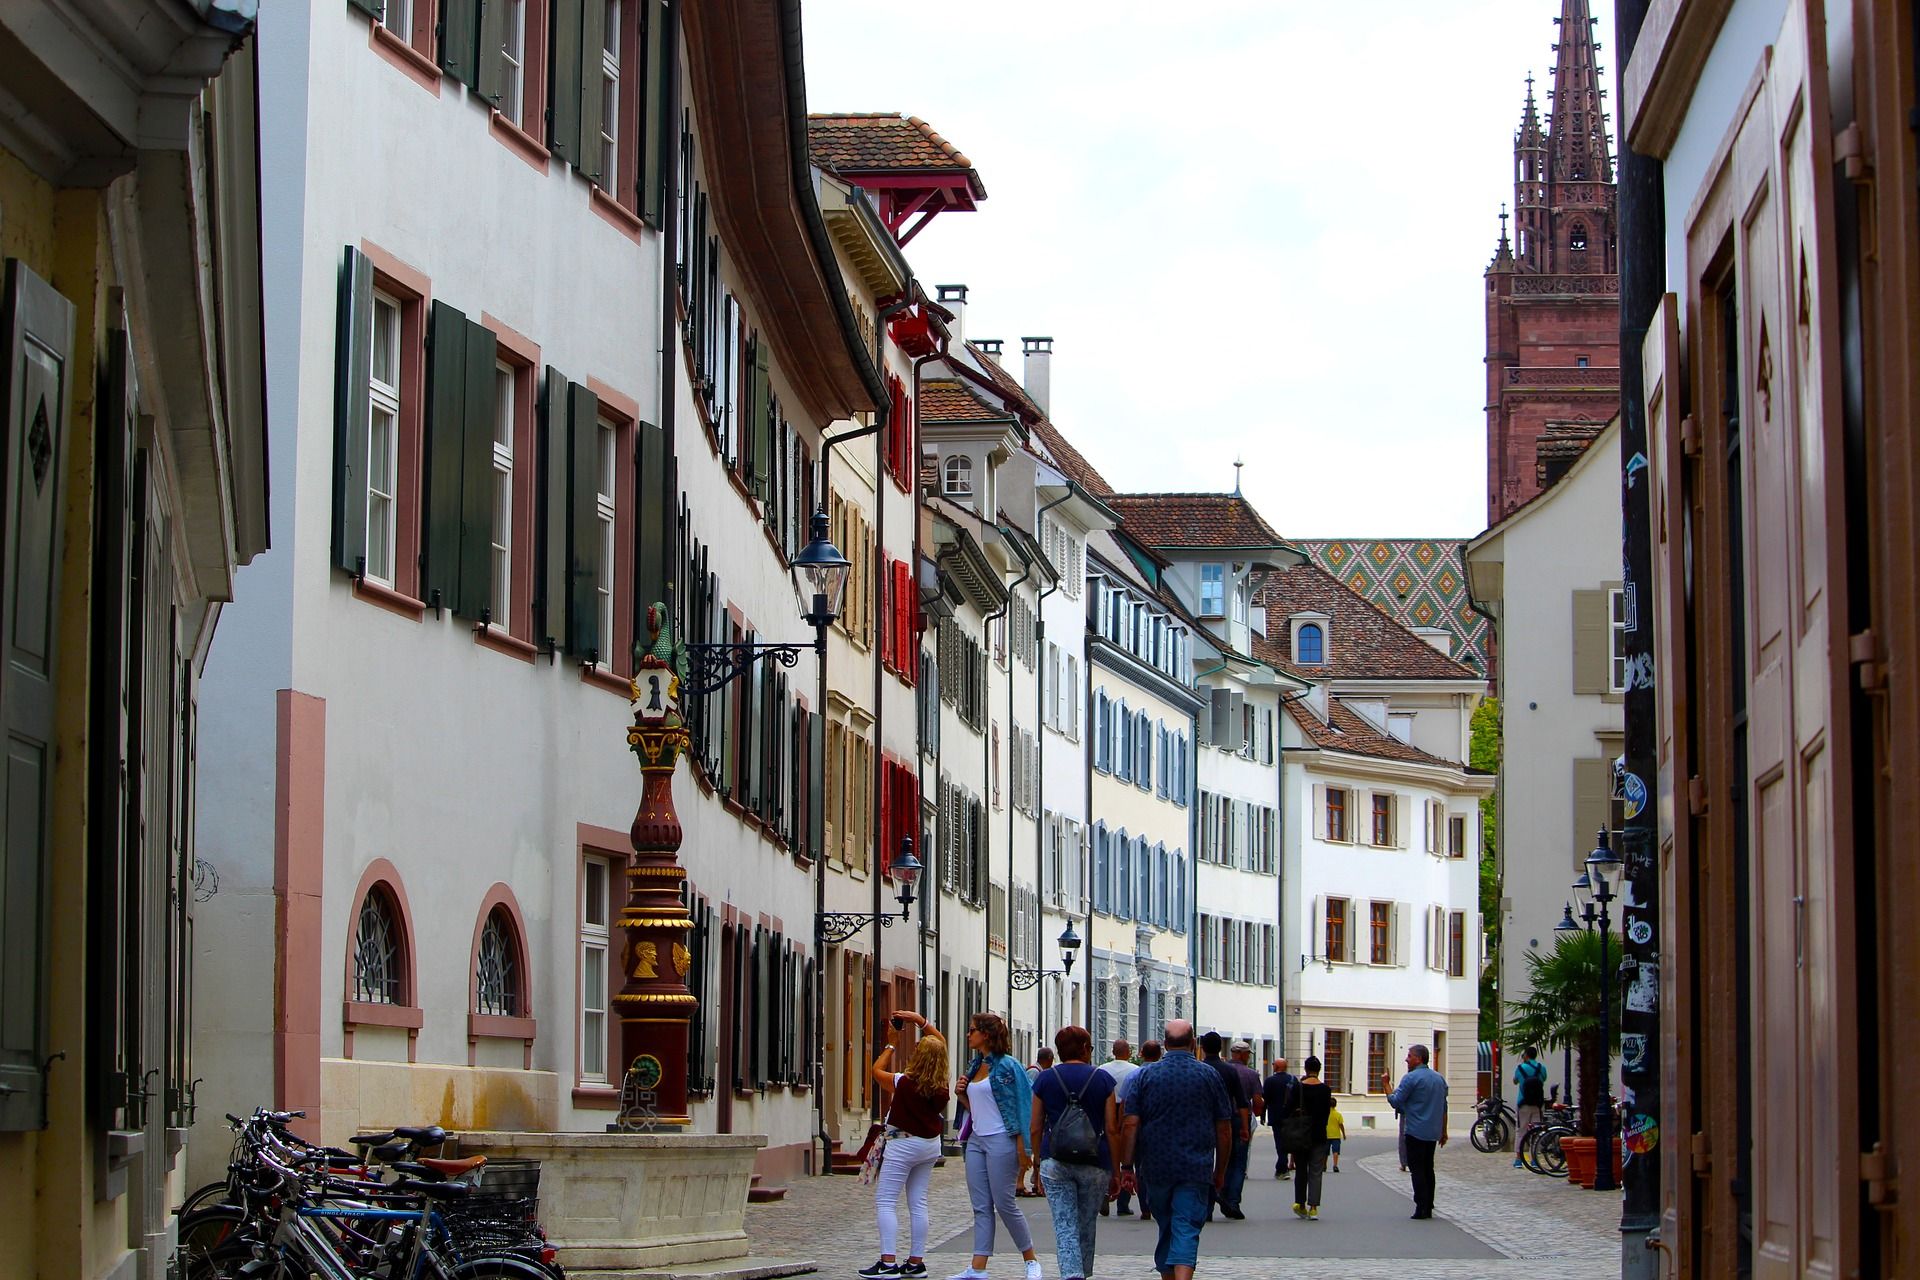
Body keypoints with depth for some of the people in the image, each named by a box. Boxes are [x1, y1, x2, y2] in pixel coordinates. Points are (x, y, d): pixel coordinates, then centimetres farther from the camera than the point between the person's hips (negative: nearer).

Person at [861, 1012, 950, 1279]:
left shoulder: (904, 1083, -20)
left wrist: (891, 1045, 11)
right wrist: (921, 1021, 12)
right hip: (930, 1145, 7)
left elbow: (877, 1070, 0)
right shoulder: (941, 1086, -4)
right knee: (918, 1203, 11)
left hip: (903, 1144, -7)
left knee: (885, 1201, -5)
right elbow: (940, 1042, 11)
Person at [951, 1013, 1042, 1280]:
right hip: (976, 1141, 8)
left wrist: (1022, 1149, -17)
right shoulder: (975, 1067, 14)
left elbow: (1020, 1106, -12)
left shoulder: (1007, 1066, -10)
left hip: (1000, 1140, -8)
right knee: (981, 1206, 5)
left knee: (1004, 1203, -4)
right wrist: (961, 1095, 3)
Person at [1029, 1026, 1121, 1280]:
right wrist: (1114, 1170, 8)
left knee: (1064, 1226, -3)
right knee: (1087, 1226, 15)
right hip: (1094, 1163, 0)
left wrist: (1038, 1164, 16)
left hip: (1055, 1162, 0)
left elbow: (1035, 1128, 5)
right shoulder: (1102, 1079, 1)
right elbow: (1111, 1128, 1)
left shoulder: (1045, 1079, 4)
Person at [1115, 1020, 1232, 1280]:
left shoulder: (1144, 1076, 2)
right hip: (1196, 1171, -2)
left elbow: (1130, 1125, -4)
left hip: (1156, 1168, 2)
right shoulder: (1209, 1076, 2)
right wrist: (1220, 1170, 15)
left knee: (1166, 1230, 17)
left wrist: (1126, 1166, 1)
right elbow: (1224, 1129, 5)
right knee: (1187, 1231, -8)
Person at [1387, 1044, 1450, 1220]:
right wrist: (1444, 1132, 22)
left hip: (1415, 1131, -7)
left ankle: (1421, 1207, -10)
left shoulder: (1411, 1078, -12)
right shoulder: (1439, 1078, 12)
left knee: (1416, 1169, -4)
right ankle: (1428, 1207, 12)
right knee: (1428, 1169, 13)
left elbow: (1395, 1102, -11)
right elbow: (1444, 1108, 17)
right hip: (1433, 1133, 7)